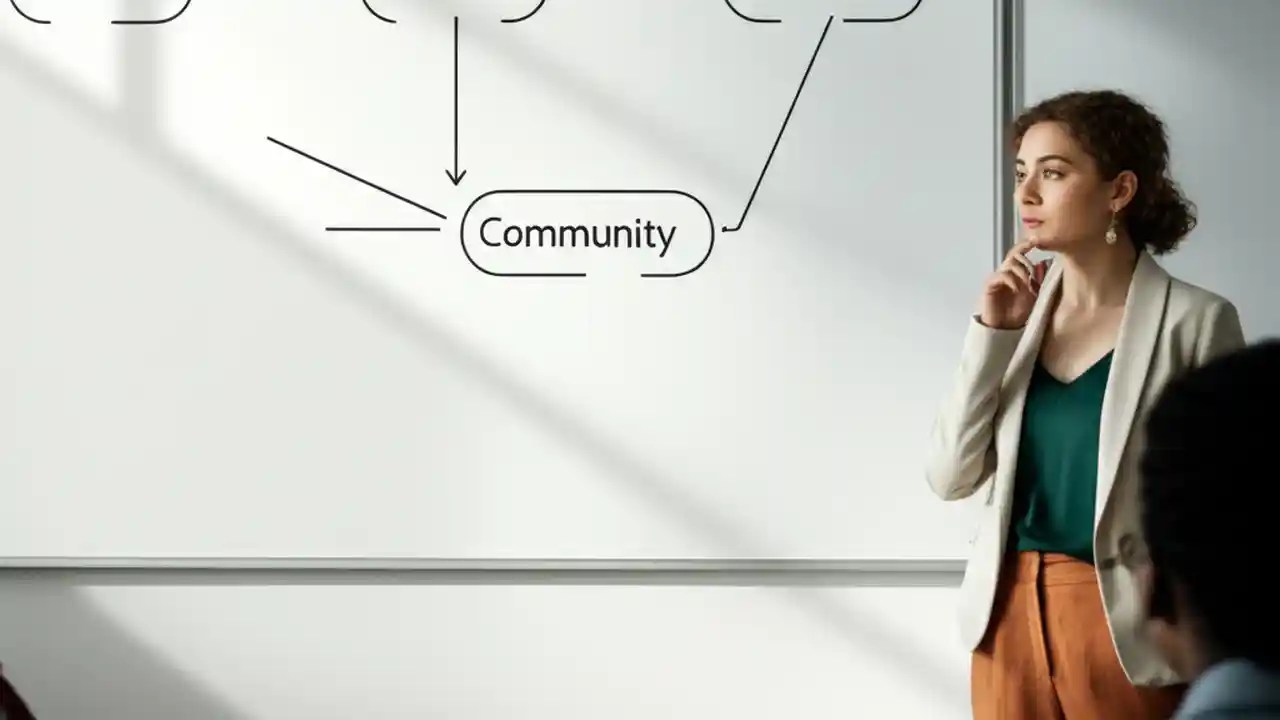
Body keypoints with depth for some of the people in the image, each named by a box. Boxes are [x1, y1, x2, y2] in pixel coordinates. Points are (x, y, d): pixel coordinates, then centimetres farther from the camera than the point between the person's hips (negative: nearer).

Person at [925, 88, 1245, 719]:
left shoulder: (1194, 321, -8)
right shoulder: (1014, 312, 5)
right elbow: (949, 477, 1)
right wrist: (992, 335, -8)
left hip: (1127, 621, -4)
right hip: (1008, 613, 4)